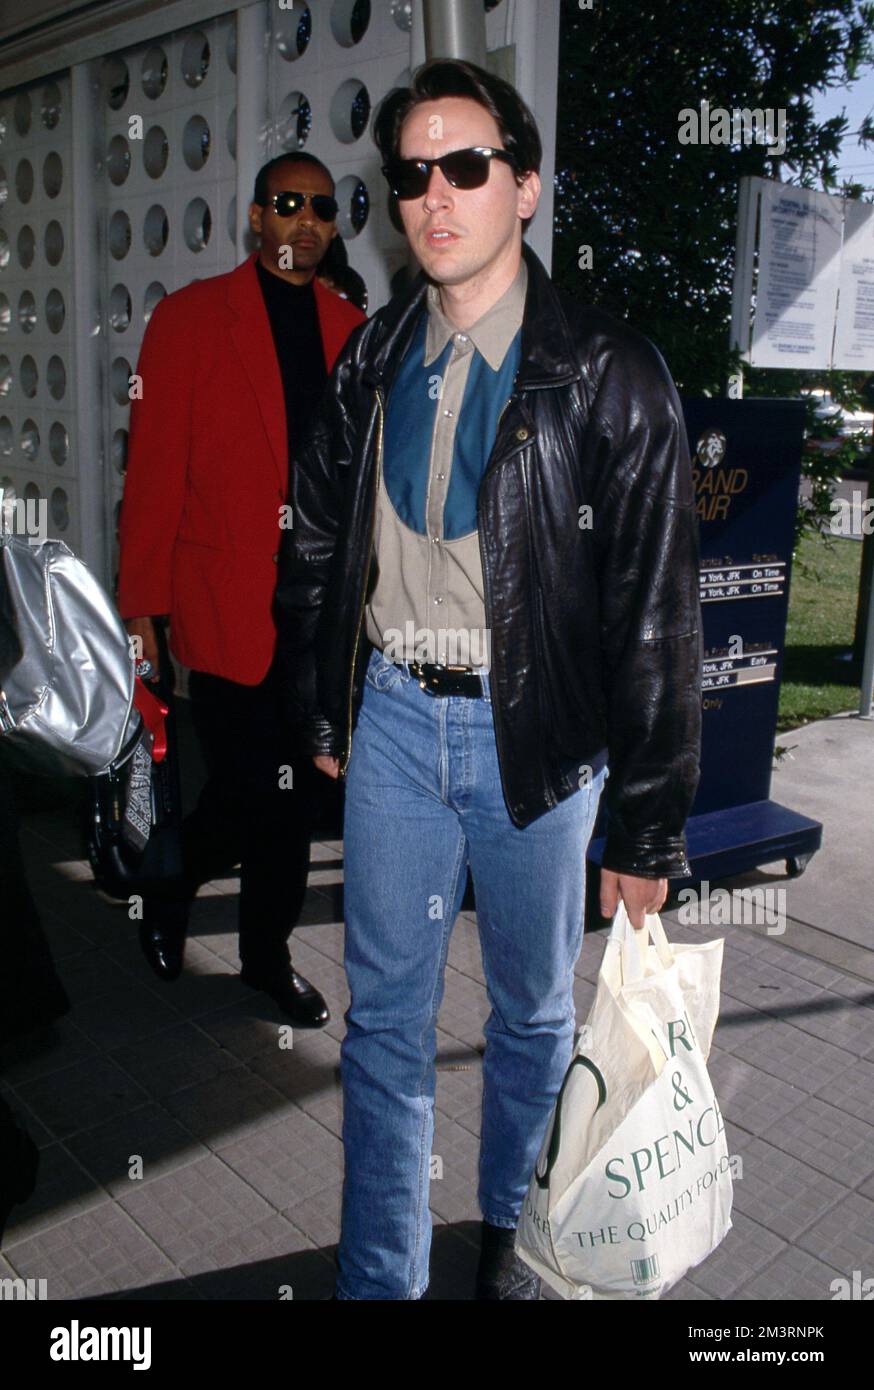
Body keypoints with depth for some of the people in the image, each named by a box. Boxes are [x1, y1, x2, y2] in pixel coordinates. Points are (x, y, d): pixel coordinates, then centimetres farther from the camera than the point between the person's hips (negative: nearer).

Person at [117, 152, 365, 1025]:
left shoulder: (350, 329, 11)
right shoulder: (189, 318, 2)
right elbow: (154, 468, -2)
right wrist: (142, 606, -5)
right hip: (228, 603, -3)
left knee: (295, 791, 10)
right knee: (252, 786, -3)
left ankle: (268, 954, 31)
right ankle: (170, 885, 30)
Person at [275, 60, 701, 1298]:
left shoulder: (608, 375, -9)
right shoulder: (372, 361, 5)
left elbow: (656, 613, -10)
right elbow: (316, 542, 14)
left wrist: (649, 832, -10)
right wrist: (320, 711, 13)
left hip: (537, 731, -2)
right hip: (392, 718, 3)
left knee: (533, 1009, 16)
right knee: (386, 1015, 10)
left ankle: (509, 1231, 43)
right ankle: (380, 1277, 30)